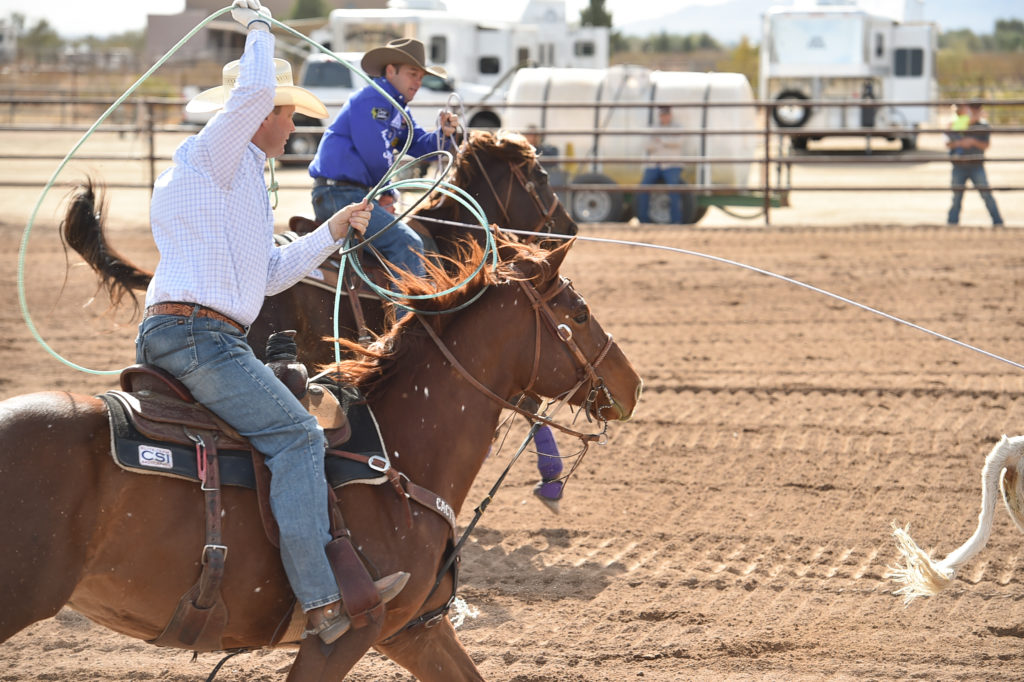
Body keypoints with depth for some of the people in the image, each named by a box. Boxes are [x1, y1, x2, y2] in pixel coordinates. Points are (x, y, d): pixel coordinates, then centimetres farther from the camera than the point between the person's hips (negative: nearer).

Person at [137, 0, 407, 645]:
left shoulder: (242, 178, 26)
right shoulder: (211, 155, -4)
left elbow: (269, 273, 30)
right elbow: (255, 90, -23)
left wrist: (333, 231, 26)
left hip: (178, 340, 11)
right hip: (195, 334, -11)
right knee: (298, 435, -17)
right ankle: (323, 600, -27)